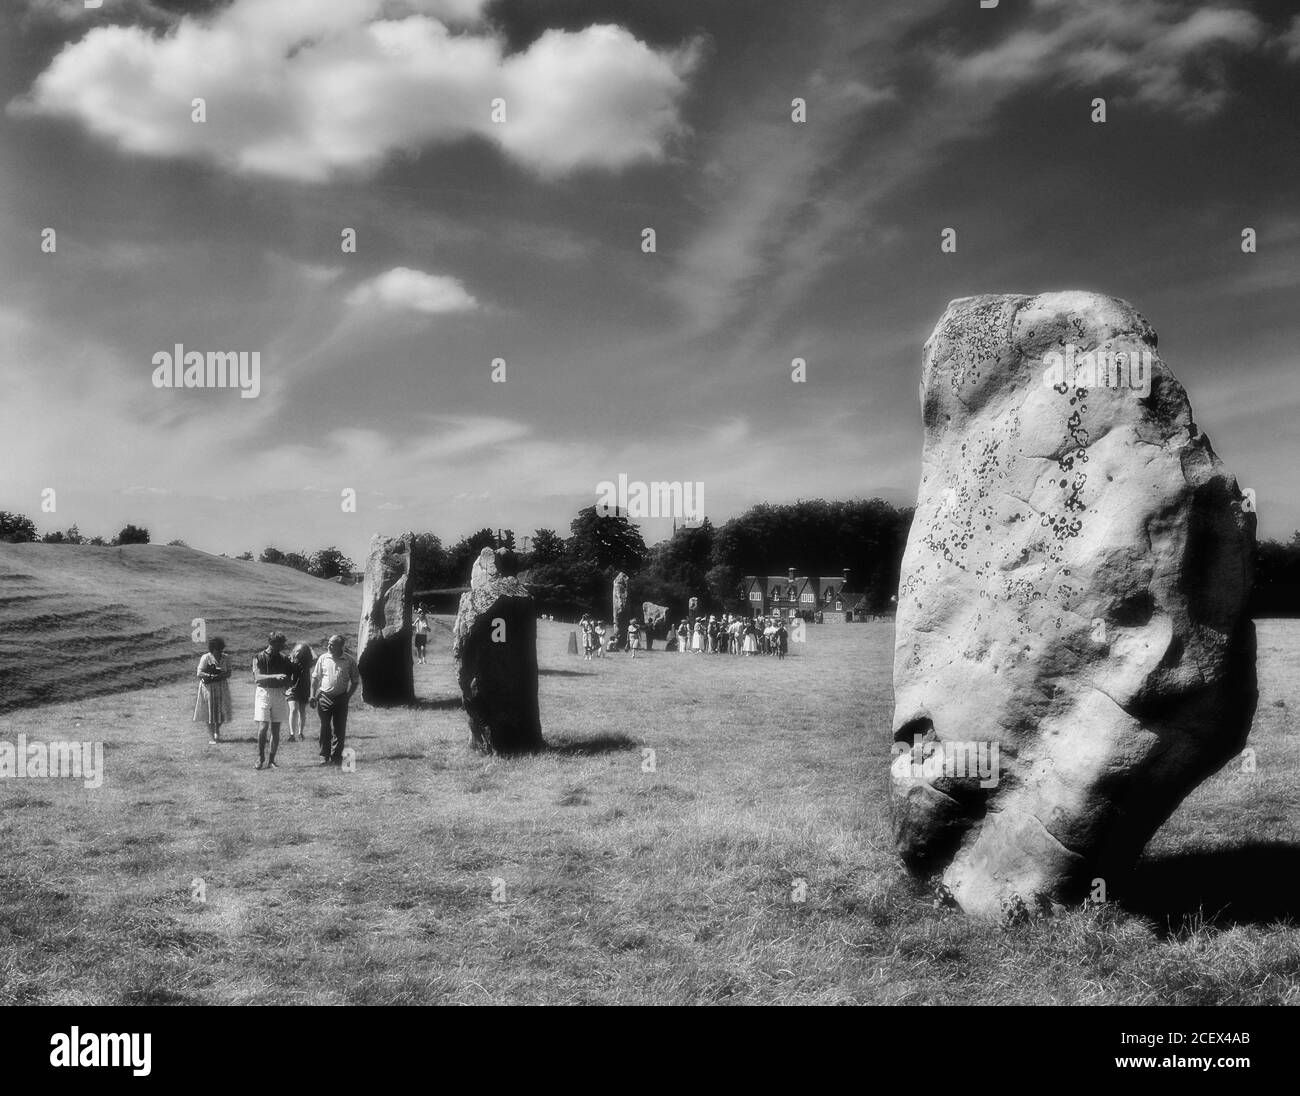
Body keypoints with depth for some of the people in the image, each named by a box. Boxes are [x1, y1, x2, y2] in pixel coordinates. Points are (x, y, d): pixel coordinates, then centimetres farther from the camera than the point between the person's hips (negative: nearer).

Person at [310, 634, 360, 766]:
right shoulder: (323, 658, 2)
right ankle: (324, 756, 9)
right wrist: (313, 695, 1)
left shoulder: (349, 660, -1)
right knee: (325, 728, 1)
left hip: (341, 698, 0)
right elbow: (315, 678, 8)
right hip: (324, 697, 0)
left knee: (339, 729, 3)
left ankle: (336, 757, 12)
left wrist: (348, 696, -4)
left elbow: (355, 681, 6)